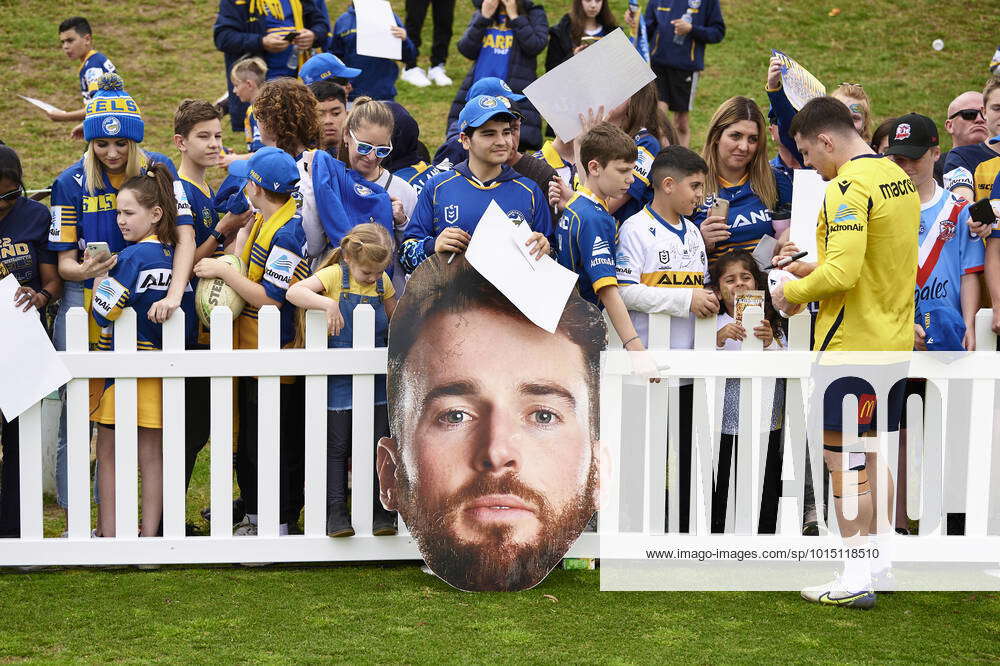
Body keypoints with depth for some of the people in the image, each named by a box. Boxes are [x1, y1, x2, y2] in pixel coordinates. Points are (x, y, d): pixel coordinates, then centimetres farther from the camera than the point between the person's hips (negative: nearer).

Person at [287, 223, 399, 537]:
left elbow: (394, 320, 19)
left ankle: (380, 510, 12)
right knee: (336, 447, 4)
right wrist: (328, 303, -34)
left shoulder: (383, 283, 4)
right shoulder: (334, 275, -9)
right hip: (338, 380, -3)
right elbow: (294, 292, -23)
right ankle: (336, 511, 10)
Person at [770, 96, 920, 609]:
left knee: (842, 457, -2)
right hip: (894, 339, 9)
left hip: (849, 343, -9)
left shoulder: (848, 188, -19)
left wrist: (793, 292, -10)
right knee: (876, 451, 17)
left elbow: (842, 273, -27)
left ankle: (855, 580, 1)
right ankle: (879, 561, 24)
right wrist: (812, 268, 16)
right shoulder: (899, 179, 11)